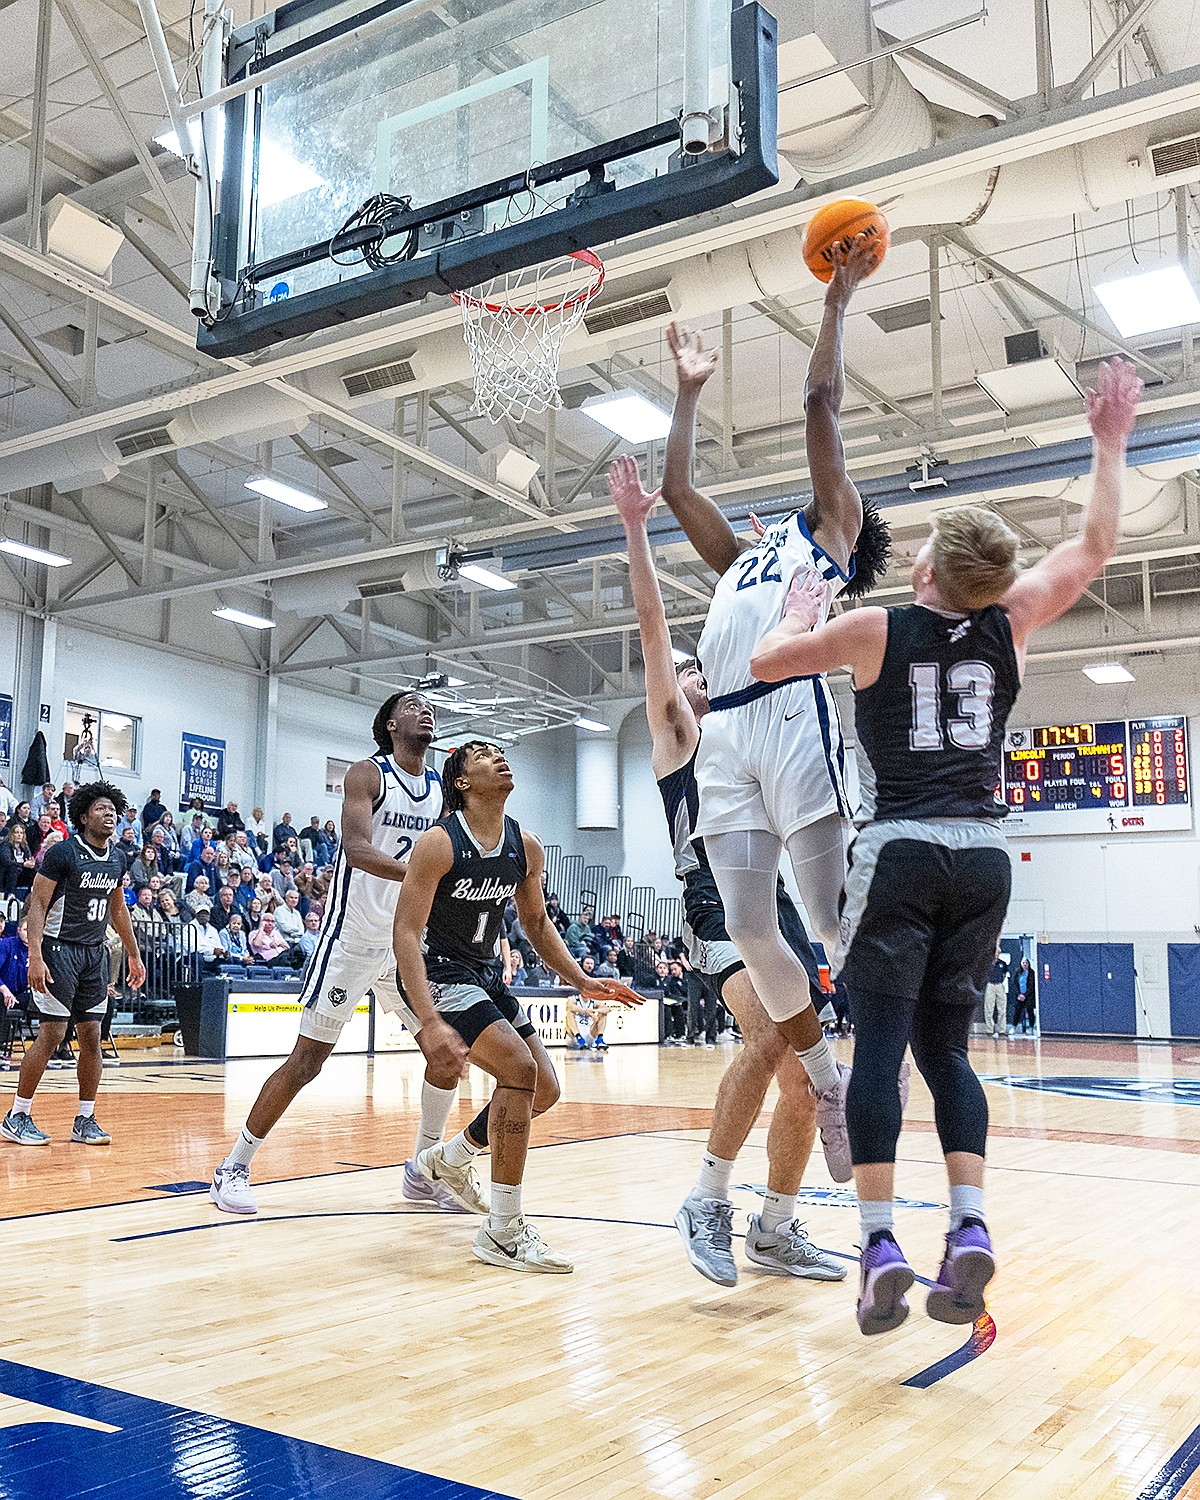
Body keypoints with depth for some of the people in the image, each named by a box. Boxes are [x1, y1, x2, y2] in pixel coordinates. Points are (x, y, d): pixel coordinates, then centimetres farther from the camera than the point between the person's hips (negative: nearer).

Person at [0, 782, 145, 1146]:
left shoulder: (115, 861, 8)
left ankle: (85, 1121, 13)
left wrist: (134, 955, 22)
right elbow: (37, 904, -13)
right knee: (52, 1033, -8)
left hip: (95, 952, 7)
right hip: (60, 948, -6)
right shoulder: (64, 853, -12)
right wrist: (35, 957, -22)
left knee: (91, 1036, 5)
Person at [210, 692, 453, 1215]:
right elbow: (356, 848, -27)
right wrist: (418, 872, -39)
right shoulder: (368, 774, -11)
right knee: (308, 1058, -3)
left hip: (407, 938, 6)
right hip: (353, 938, -6)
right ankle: (234, 1169, 10)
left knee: (445, 1047, 3)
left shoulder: (441, 788, 8)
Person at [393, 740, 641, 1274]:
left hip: (487, 977, 8)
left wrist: (583, 982, 6)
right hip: (439, 975, -8)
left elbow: (536, 923, 15)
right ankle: (502, 1232, -16)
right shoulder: (439, 844, -20)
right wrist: (427, 1020, -34)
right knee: (519, 1069, -24)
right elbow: (405, 931, -23)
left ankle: (444, 1158, 32)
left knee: (544, 1090, 9)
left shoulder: (526, 847, 0)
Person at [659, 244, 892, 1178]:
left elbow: (822, 402, 13)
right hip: (725, 733, 6)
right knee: (750, 931, 0)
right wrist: (690, 393, 44)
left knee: (836, 917, -9)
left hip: (794, 713, -6)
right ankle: (827, 1083, 12)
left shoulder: (830, 531, 19)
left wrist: (837, 301, 20)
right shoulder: (742, 560, 34)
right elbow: (678, 487, 38)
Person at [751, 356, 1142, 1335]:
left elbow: (765, 663, 6)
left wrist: (801, 615, 25)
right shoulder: (1009, 624, 3)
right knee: (947, 1047, 10)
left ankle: (881, 1243, -9)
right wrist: (1110, 444, 24)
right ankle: (969, 1228, -3)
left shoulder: (875, 630, -4)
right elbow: (1095, 548, 15)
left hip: (901, 853, -3)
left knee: (880, 1046, -2)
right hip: (982, 857, 4)